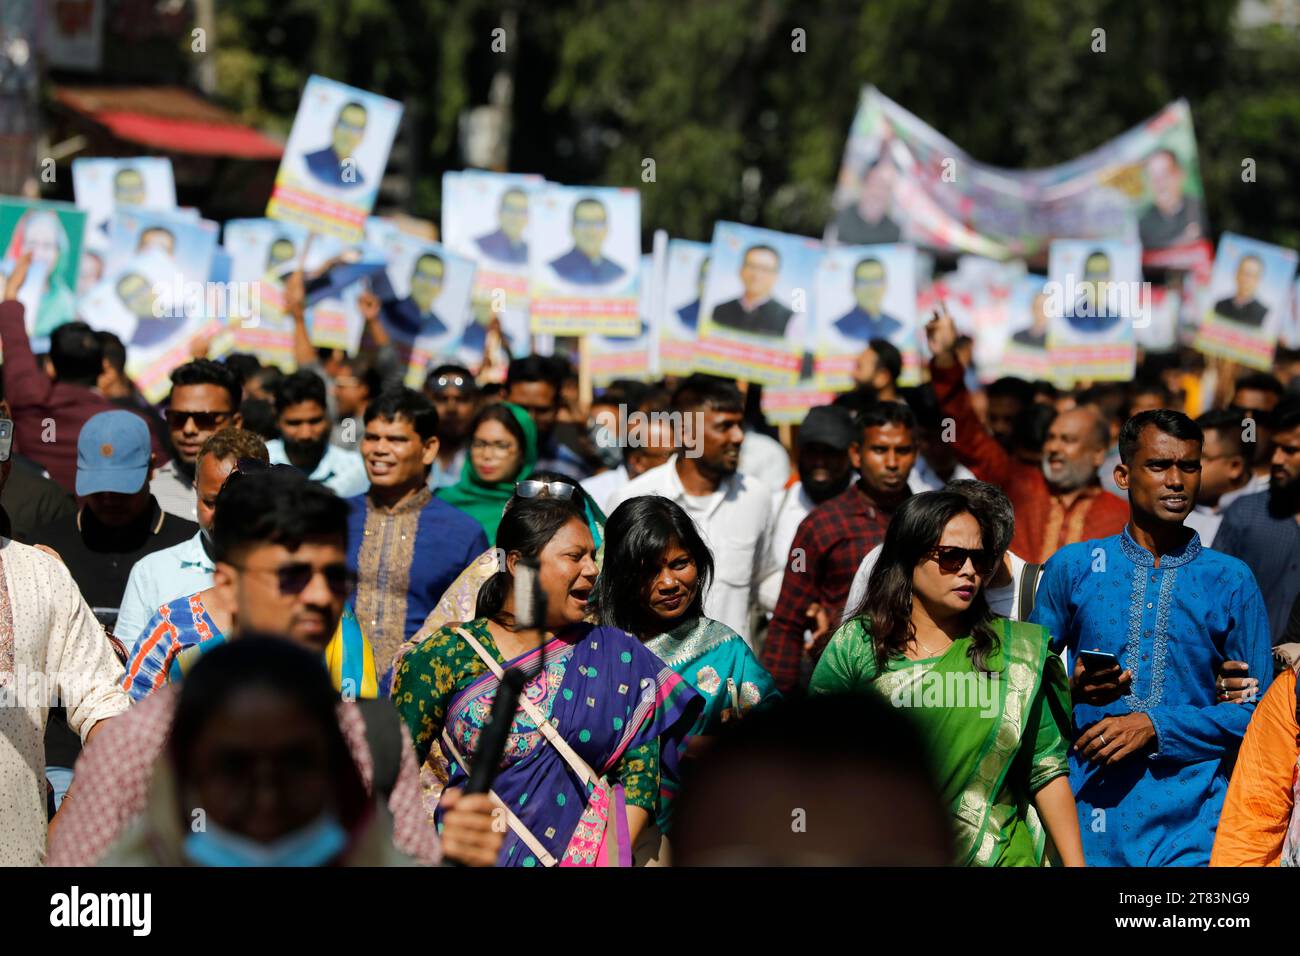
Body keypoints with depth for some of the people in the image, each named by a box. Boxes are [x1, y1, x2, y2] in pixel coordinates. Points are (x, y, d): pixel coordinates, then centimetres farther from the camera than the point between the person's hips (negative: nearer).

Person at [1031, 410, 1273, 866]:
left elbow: (1258, 709, 3)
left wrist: (1156, 726, -9)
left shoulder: (1231, 581, 6)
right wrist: (1070, 689, -9)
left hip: (1192, 816, -1)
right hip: (1091, 810, 1)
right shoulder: (1072, 567, 8)